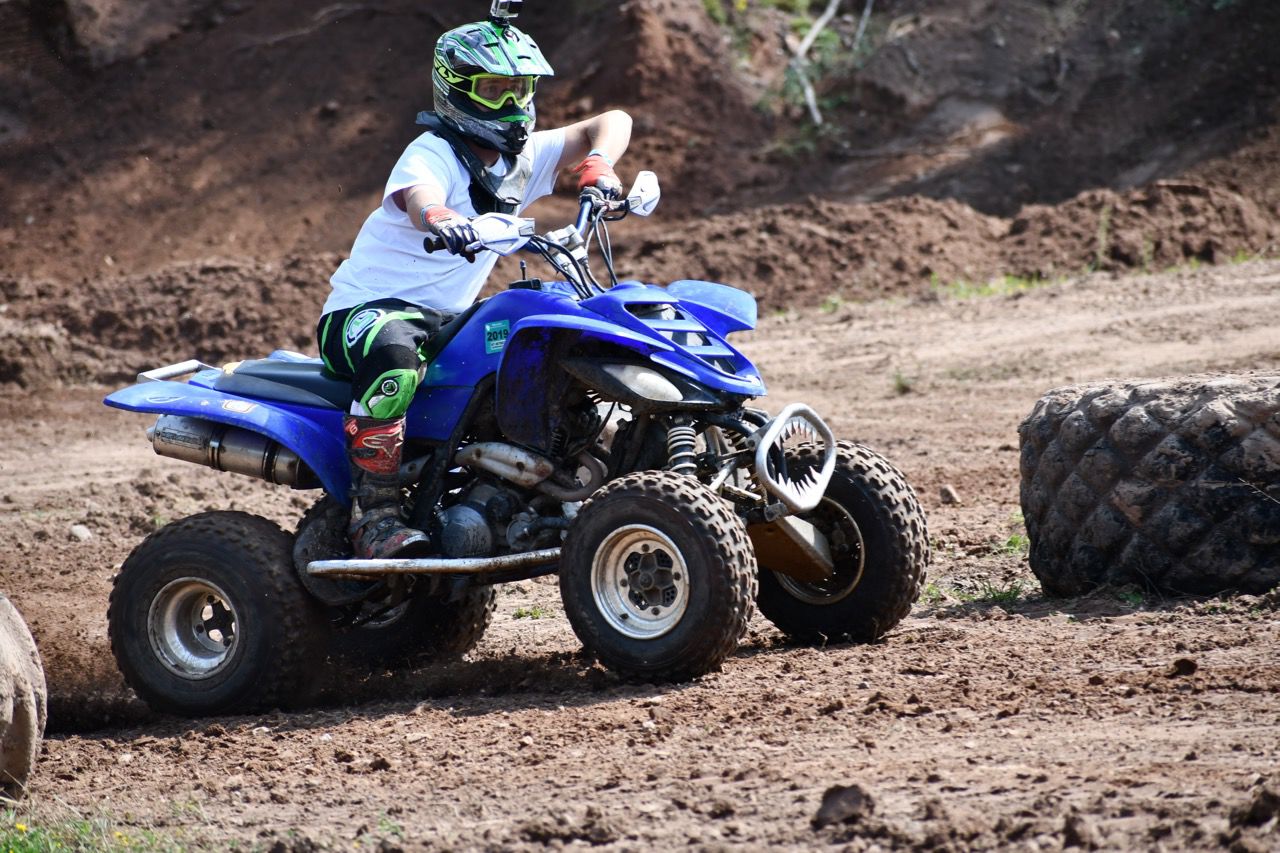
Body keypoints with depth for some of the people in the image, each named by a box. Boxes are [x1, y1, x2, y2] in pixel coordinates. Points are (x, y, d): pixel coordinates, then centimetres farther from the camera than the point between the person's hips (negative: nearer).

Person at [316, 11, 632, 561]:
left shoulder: (523, 159, 7)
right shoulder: (432, 154, -14)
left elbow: (611, 122, 4)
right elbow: (419, 197, -38)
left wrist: (597, 165, -20)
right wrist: (440, 219, -63)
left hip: (448, 318, 8)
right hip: (364, 309, -7)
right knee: (394, 360, -40)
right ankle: (374, 515, -36)